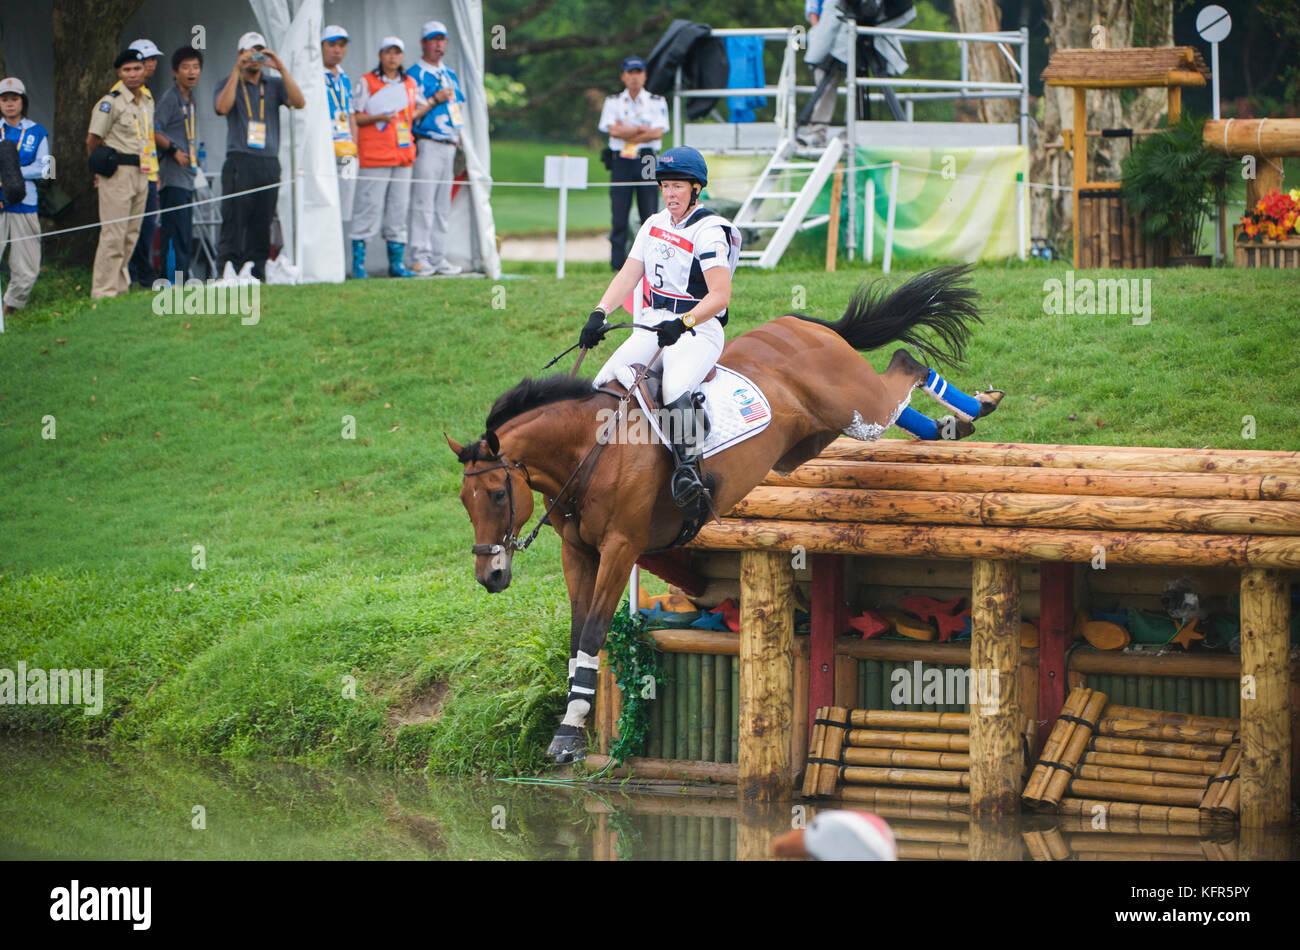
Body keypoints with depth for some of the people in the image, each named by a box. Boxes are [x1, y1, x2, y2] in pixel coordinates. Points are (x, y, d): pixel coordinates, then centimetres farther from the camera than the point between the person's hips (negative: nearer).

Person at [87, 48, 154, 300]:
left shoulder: (148, 102, 14)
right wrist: (101, 167, 5)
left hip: (141, 174, 8)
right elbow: (93, 140, -6)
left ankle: (120, 286, 18)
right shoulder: (111, 102, -10)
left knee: (131, 235, 10)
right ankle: (103, 291, -8)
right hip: (118, 174, -8)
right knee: (113, 235, -9)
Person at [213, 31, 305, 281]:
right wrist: (237, 71, -11)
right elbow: (223, 107, -11)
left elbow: (298, 102, -2)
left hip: (269, 164, 3)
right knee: (234, 222, -8)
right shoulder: (230, 84, 10)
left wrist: (281, 69, -9)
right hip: (240, 162, -3)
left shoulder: (274, 85, 15)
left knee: (262, 225, 2)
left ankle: (256, 274, 5)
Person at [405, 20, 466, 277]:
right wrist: (435, 99, -17)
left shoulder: (449, 75, 19)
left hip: (449, 146, 7)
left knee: (443, 207, 8)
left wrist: (459, 142, 16)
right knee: (423, 203, -11)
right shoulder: (415, 75, -3)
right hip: (427, 146, -7)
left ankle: (438, 258, 10)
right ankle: (420, 258, -12)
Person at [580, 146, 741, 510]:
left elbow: (720, 295, -20)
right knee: (604, 385, -8)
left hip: (699, 330, -7)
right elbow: (628, 276, 8)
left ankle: (687, 470, -33)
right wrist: (599, 313, -9)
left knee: (675, 392, -35)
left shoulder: (708, 232, -11)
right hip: (652, 327, 7)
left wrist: (682, 323, -34)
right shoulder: (655, 225, 12)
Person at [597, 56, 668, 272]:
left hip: (647, 162, 0)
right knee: (619, 215, -4)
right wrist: (642, 129, -6)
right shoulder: (612, 102, 11)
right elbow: (614, 131, -4)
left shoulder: (656, 103, 8)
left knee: (650, 213, -5)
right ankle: (617, 264, -1)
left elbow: (658, 133, -5)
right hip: (621, 162, 1)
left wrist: (626, 133, -6)